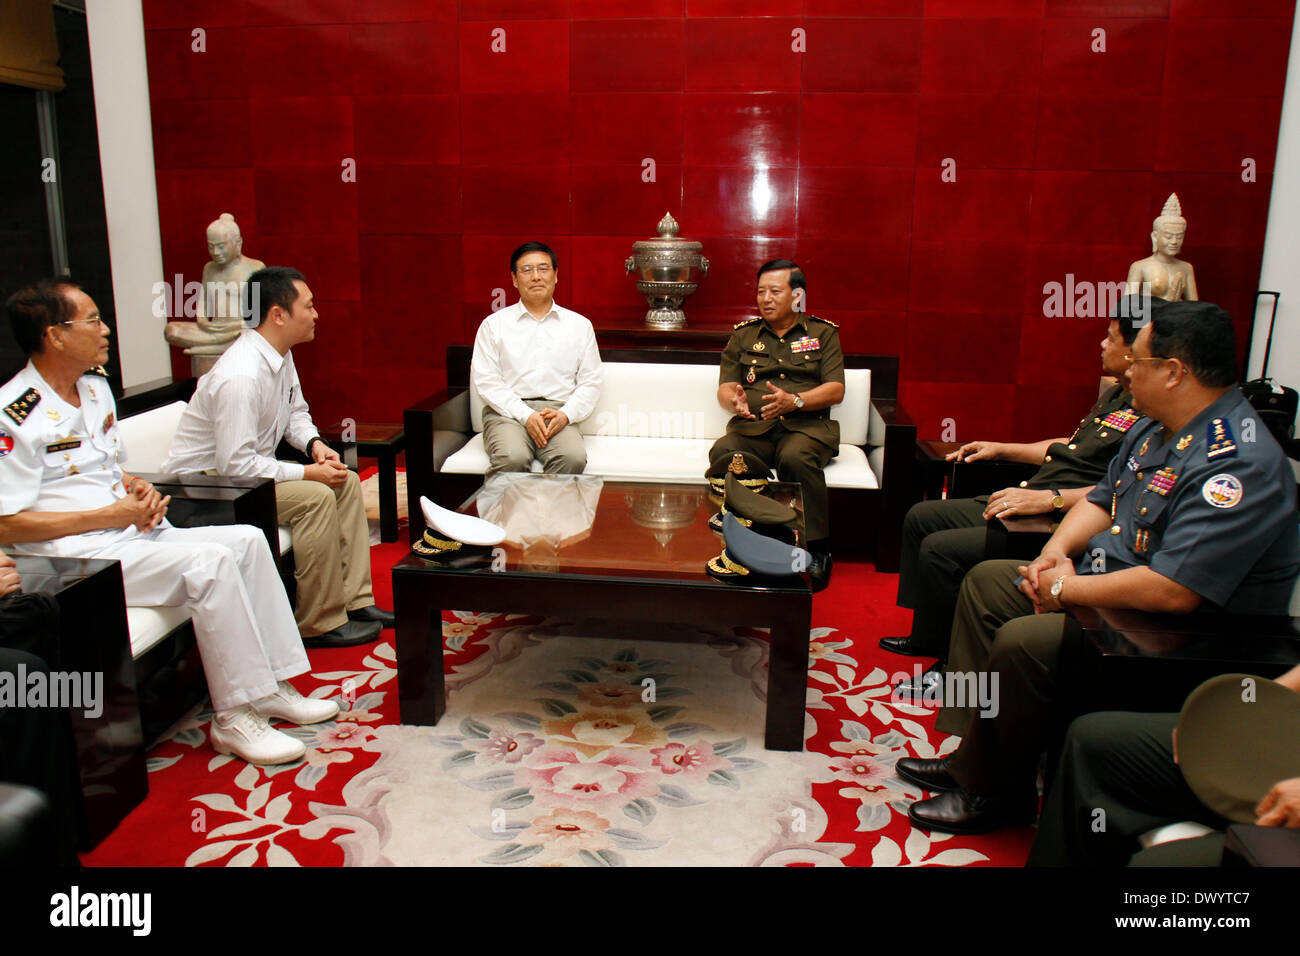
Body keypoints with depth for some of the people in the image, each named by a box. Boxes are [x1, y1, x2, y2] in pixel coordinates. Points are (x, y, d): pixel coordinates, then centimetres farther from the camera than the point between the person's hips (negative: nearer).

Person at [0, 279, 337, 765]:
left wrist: (140, 488, 3)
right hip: (76, 556, -9)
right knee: (210, 561, -27)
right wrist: (113, 514, -17)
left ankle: (271, 686, -2)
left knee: (247, 539, -6)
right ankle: (234, 718, -18)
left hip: (131, 532, 9)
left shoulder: (96, 387, 14)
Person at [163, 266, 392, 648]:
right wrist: (307, 472, -24)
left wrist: (314, 443, -4)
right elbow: (236, 464, -30)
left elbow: (296, 412, 17)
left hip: (244, 468, 10)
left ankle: (354, 600, 4)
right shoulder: (240, 376, -29)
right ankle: (321, 623, -14)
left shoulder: (281, 355, 1)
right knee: (317, 497, -26)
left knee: (347, 482, 1)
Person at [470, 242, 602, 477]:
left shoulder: (580, 325, 17)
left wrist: (565, 415, -8)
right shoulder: (494, 324, 12)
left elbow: (590, 382, 12)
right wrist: (526, 415, -11)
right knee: (512, 458, -34)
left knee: (573, 457, -32)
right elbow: (485, 381, 3)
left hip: (559, 412, 1)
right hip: (507, 412, -1)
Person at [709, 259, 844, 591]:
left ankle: (816, 551, -25)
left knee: (796, 458, -38)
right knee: (722, 453, -33)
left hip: (806, 425, -2)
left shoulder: (823, 333, 15)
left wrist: (794, 401, -15)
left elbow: (835, 390, 3)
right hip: (753, 425, 2)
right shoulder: (743, 335, 21)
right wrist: (733, 399, -12)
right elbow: (724, 388, 14)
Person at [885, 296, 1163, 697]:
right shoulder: (1116, 396, 16)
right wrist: (1001, 450, 26)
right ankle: (927, 636, 24)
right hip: (1028, 501, 11)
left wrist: (1049, 498, -34)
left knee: (940, 549, -22)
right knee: (921, 517, 13)